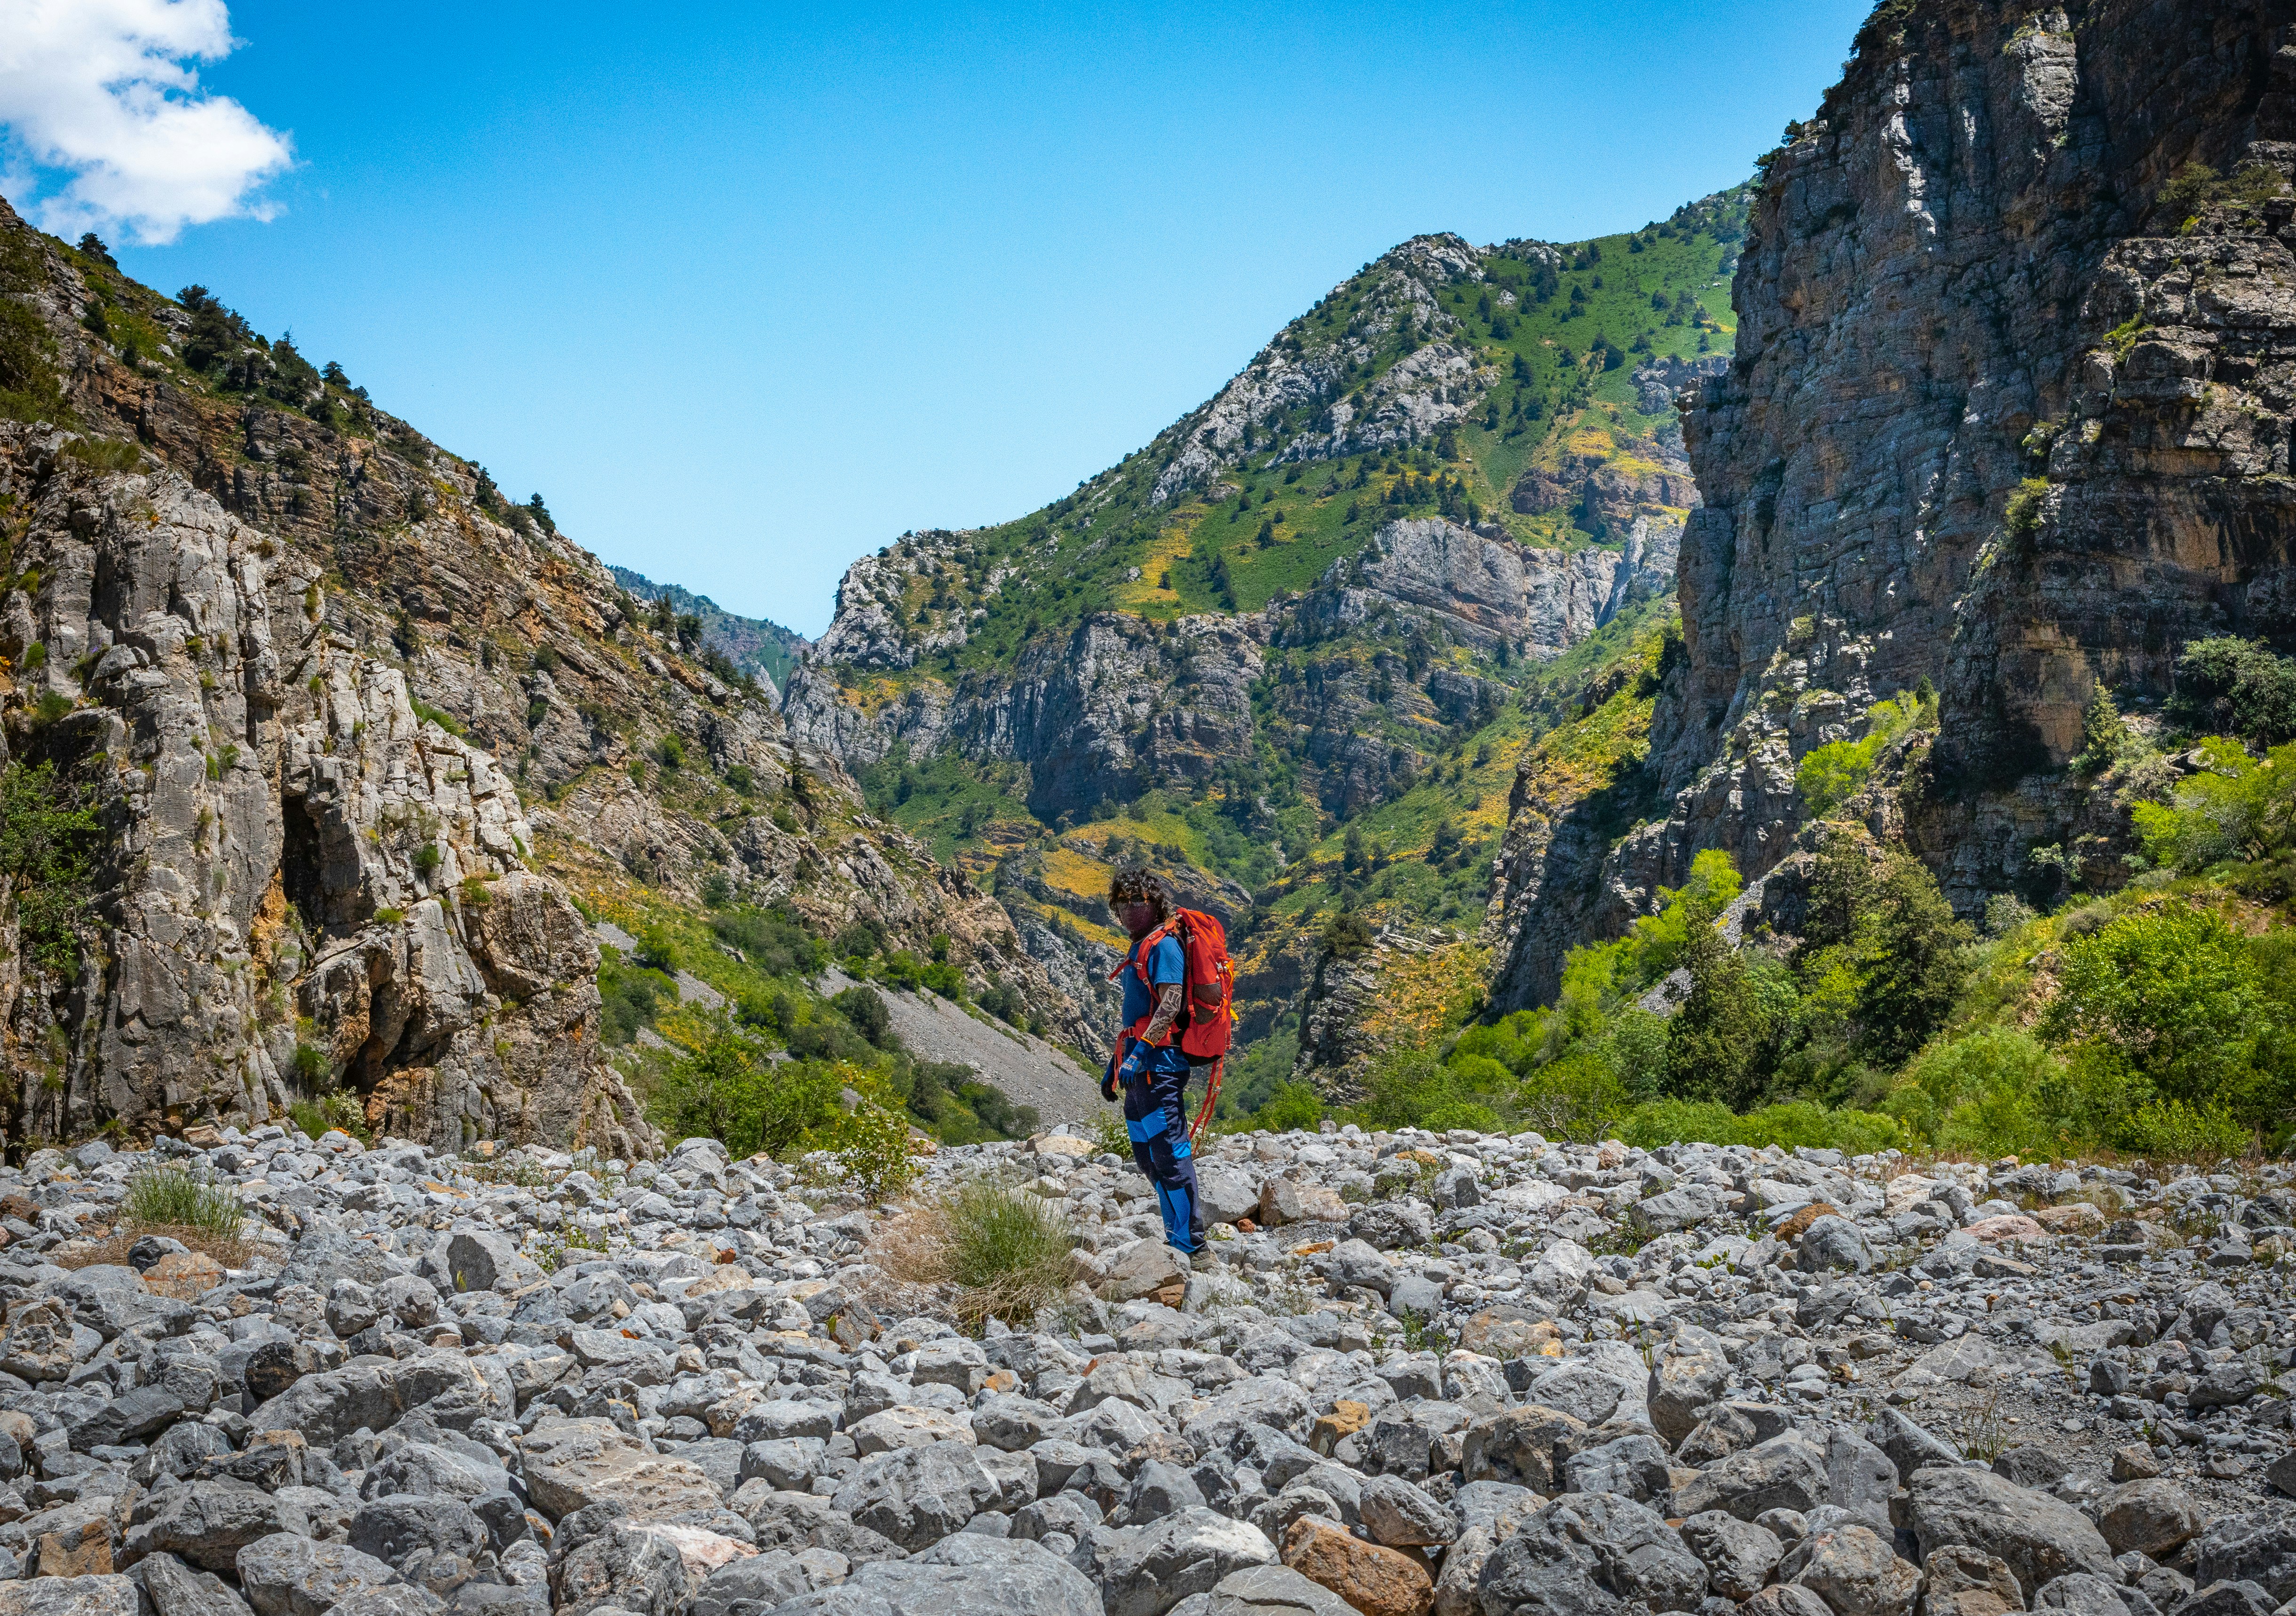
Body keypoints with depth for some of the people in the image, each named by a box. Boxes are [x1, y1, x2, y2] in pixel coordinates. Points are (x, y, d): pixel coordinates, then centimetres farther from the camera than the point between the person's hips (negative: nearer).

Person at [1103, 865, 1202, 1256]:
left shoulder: (1163, 946, -9)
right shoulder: (1140, 949, 20)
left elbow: (1170, 1006, -20)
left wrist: (1139, 1054, -27)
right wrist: (1114, 1066, 26)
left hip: (1159, 1064, -10)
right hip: (1142, 1070, 10)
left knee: (1169, 1153, -9)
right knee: (1147, 1155, 14)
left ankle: (1189, 1243, -6)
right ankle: (1178, 1239, 22)